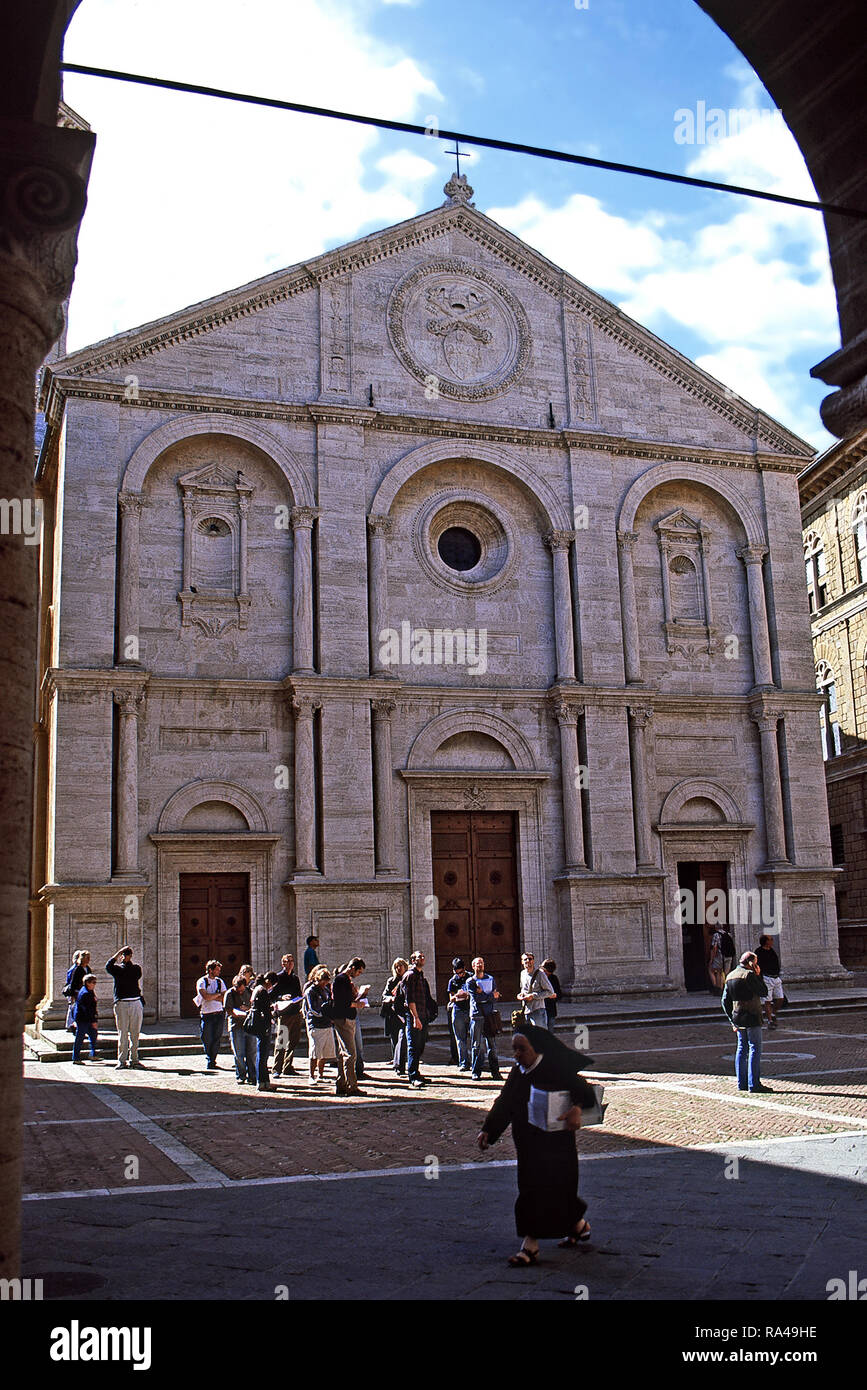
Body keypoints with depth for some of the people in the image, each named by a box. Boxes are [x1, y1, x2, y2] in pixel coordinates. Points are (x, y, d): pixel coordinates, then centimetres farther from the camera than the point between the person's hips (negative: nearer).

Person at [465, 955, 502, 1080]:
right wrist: (491, 995, -5)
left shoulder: (490, 979, 14)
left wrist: (483, 994, -8)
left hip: (489, 1014, 2)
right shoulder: (470, 981, 4)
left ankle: (495, 1071, 6)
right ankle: (476, 1072, 5)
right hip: (476, 1015, -2)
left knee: (492, 1044, 1)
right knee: (477, 1045, -1)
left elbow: (496, 996, 4)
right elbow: (476, 997, -10)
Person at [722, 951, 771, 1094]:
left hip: (737, 1018, 8)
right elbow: (763, 992, -9)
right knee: (755, 1049, -4)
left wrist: (732, 1020, 15)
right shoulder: (749, 975, -13)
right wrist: (758, 975, -1)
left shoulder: (730, 977, 12)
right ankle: (754, 1084, -5)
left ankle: (741, 1083, 12)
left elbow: (725, 1001, 13)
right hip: (751, 1018, -8)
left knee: (742, 1050, 12)